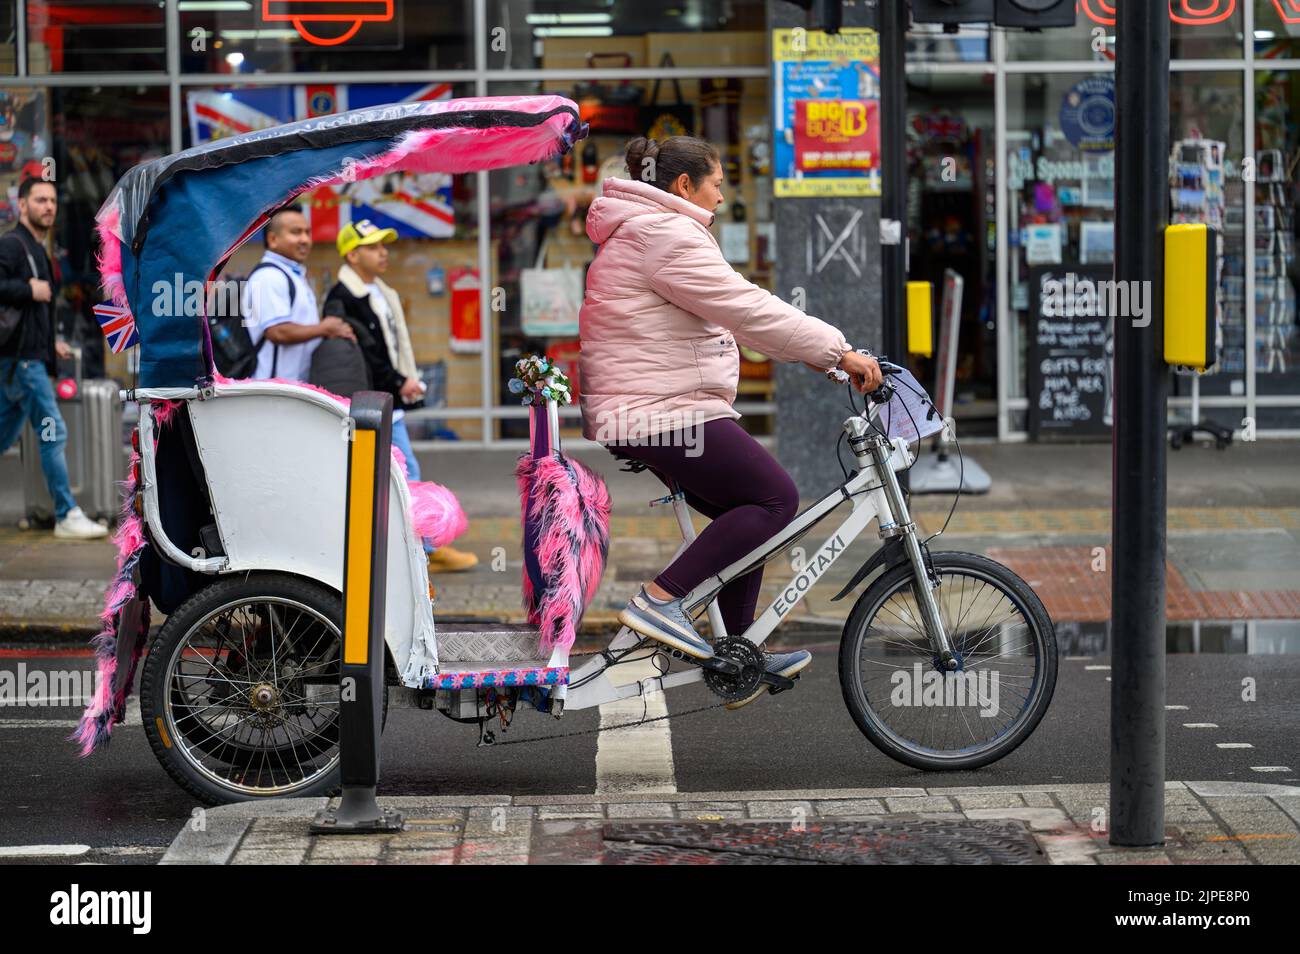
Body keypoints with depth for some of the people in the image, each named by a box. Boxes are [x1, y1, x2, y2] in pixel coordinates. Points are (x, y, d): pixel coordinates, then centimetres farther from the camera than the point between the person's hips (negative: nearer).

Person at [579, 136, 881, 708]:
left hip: (637, 414, 11)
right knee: (775, 498, -11)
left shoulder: (640, 236, 23)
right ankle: (659, 600, -15)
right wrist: (839, 351, -15)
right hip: (663, 413, -11)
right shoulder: (668, 235, -13)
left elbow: (735, 317, 25)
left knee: (746, 514, 16)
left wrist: (823, 355, 20)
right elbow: (749, 311, -19)